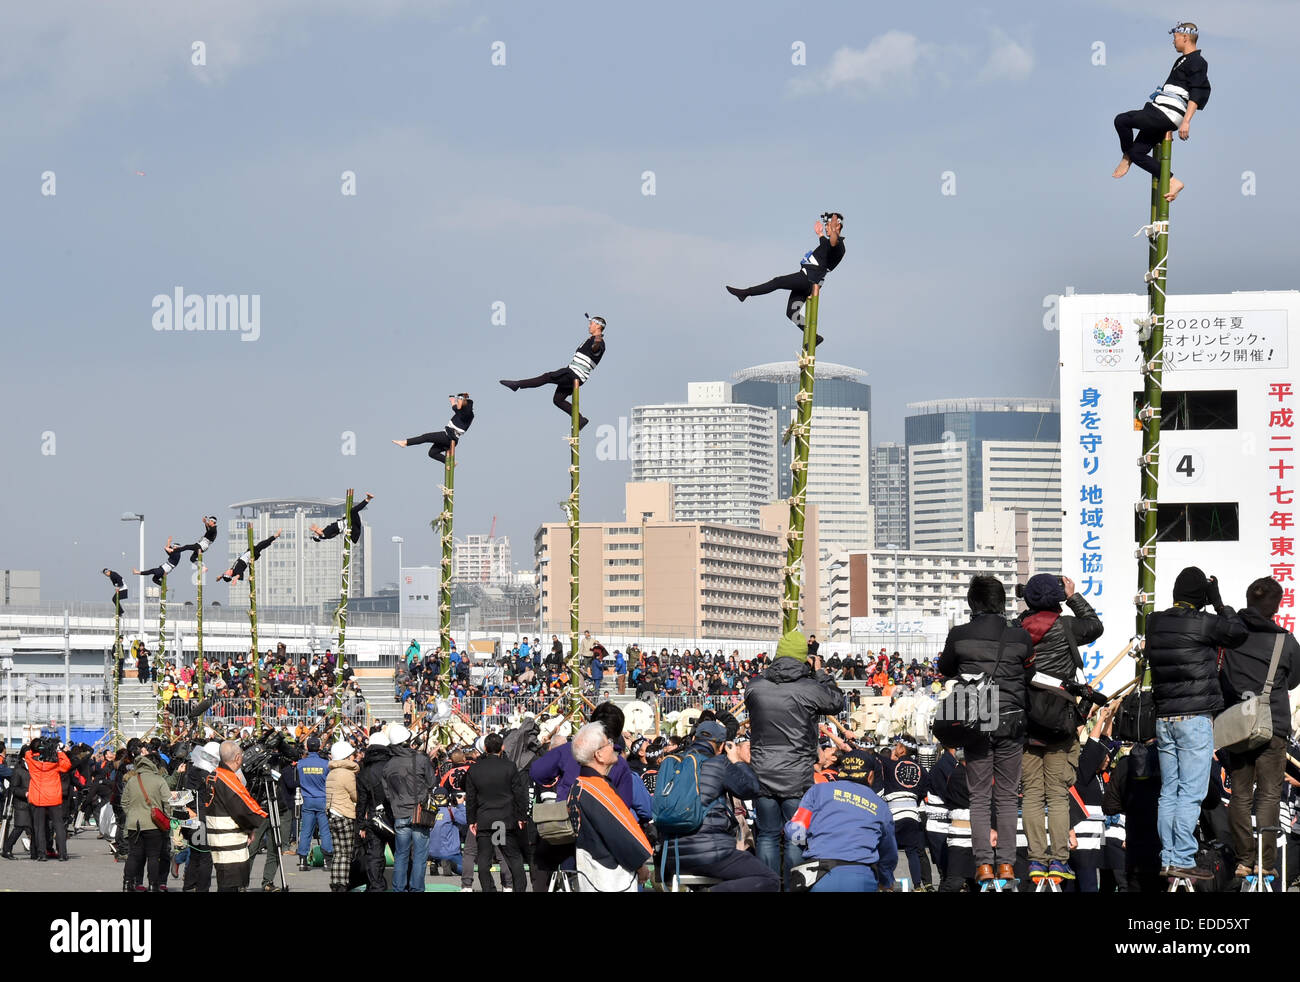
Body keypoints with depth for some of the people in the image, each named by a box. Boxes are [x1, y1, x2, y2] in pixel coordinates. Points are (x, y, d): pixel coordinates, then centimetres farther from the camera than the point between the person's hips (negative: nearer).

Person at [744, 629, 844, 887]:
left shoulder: (755, 686, 0)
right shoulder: (810, 689, -10)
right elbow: (837, 703, 7)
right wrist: (822, 677, 20)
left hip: (762, 774, 3)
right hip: (797, 776, -3)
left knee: (767, 835, 12)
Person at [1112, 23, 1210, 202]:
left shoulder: (1197, 62, -7)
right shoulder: (1183, 60, 24)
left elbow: (1197, 94, -17)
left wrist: (1186, 121, -26)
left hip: (1166, 114, -10)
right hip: (1160, 114, 10)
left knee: (1121, 120, -13)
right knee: (1137, 153, 4)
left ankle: (1126, 159, 8)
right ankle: (1172, 182, 2)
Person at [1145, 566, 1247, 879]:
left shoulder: (1155, 623, 5)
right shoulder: (1202, 623, -12)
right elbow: (1240, 633, 1)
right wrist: (1219, 603, 12)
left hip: (1164, 719, 6)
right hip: (1195, 718, -6)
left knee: (1169, 791, 10)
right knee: (1191, 793, -5)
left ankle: (1168, 859, 10)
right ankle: (1182, 860, -8)